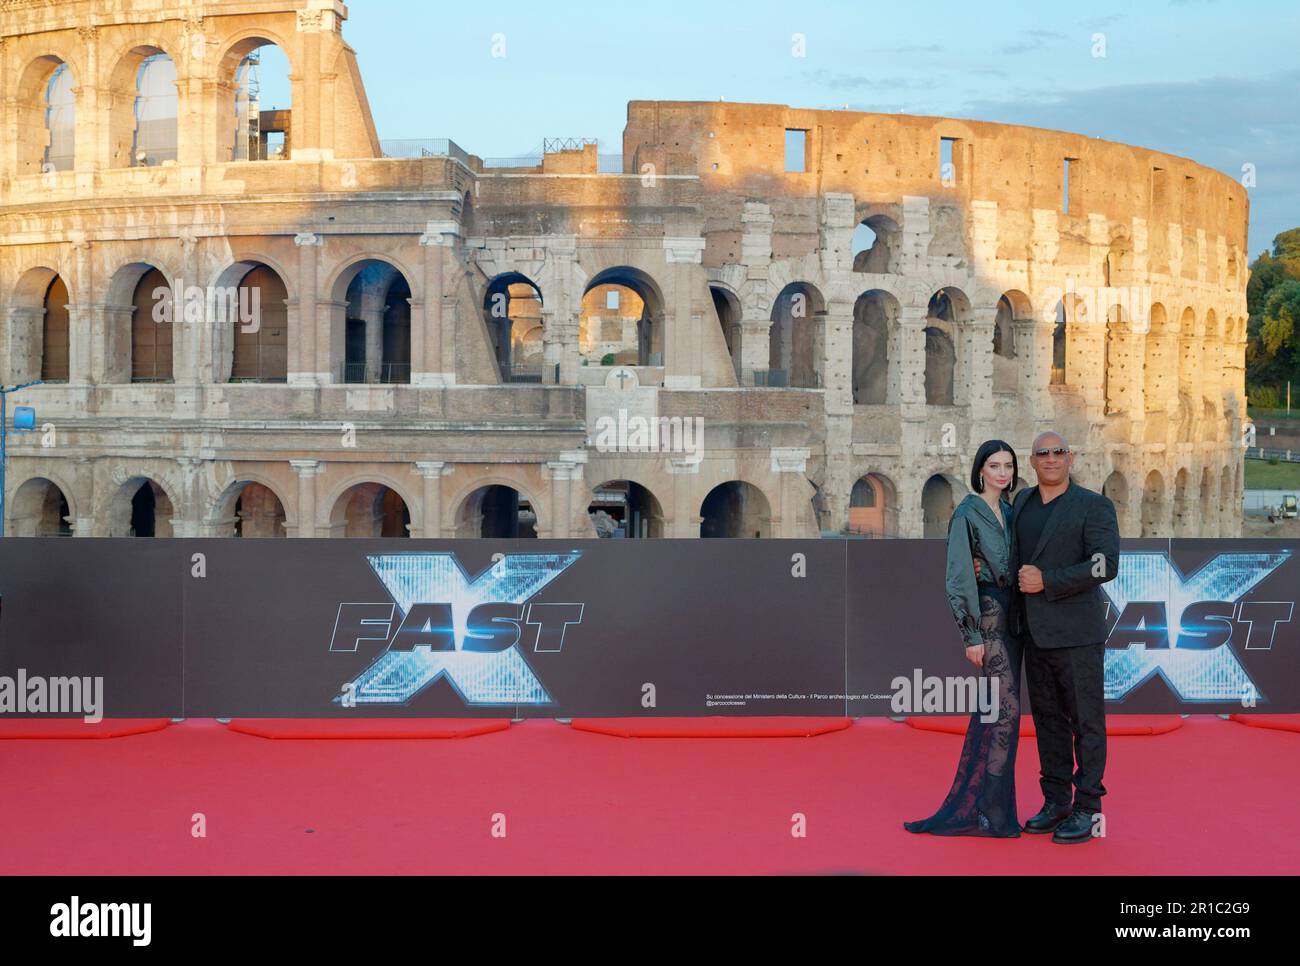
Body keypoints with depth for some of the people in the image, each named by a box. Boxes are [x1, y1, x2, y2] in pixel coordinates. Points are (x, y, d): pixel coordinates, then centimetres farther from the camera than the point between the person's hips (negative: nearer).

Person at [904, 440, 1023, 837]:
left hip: (1009, 613, 8)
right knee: (1006, 706, -12)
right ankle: (991, 809, -7)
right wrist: (971, 635, -18)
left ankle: (969, 799, 16)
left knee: (992, 706, 9)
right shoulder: (966, 514, -10)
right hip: (985, 614, -8)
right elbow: (958, 577, -14)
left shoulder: (1009, 512, 14)